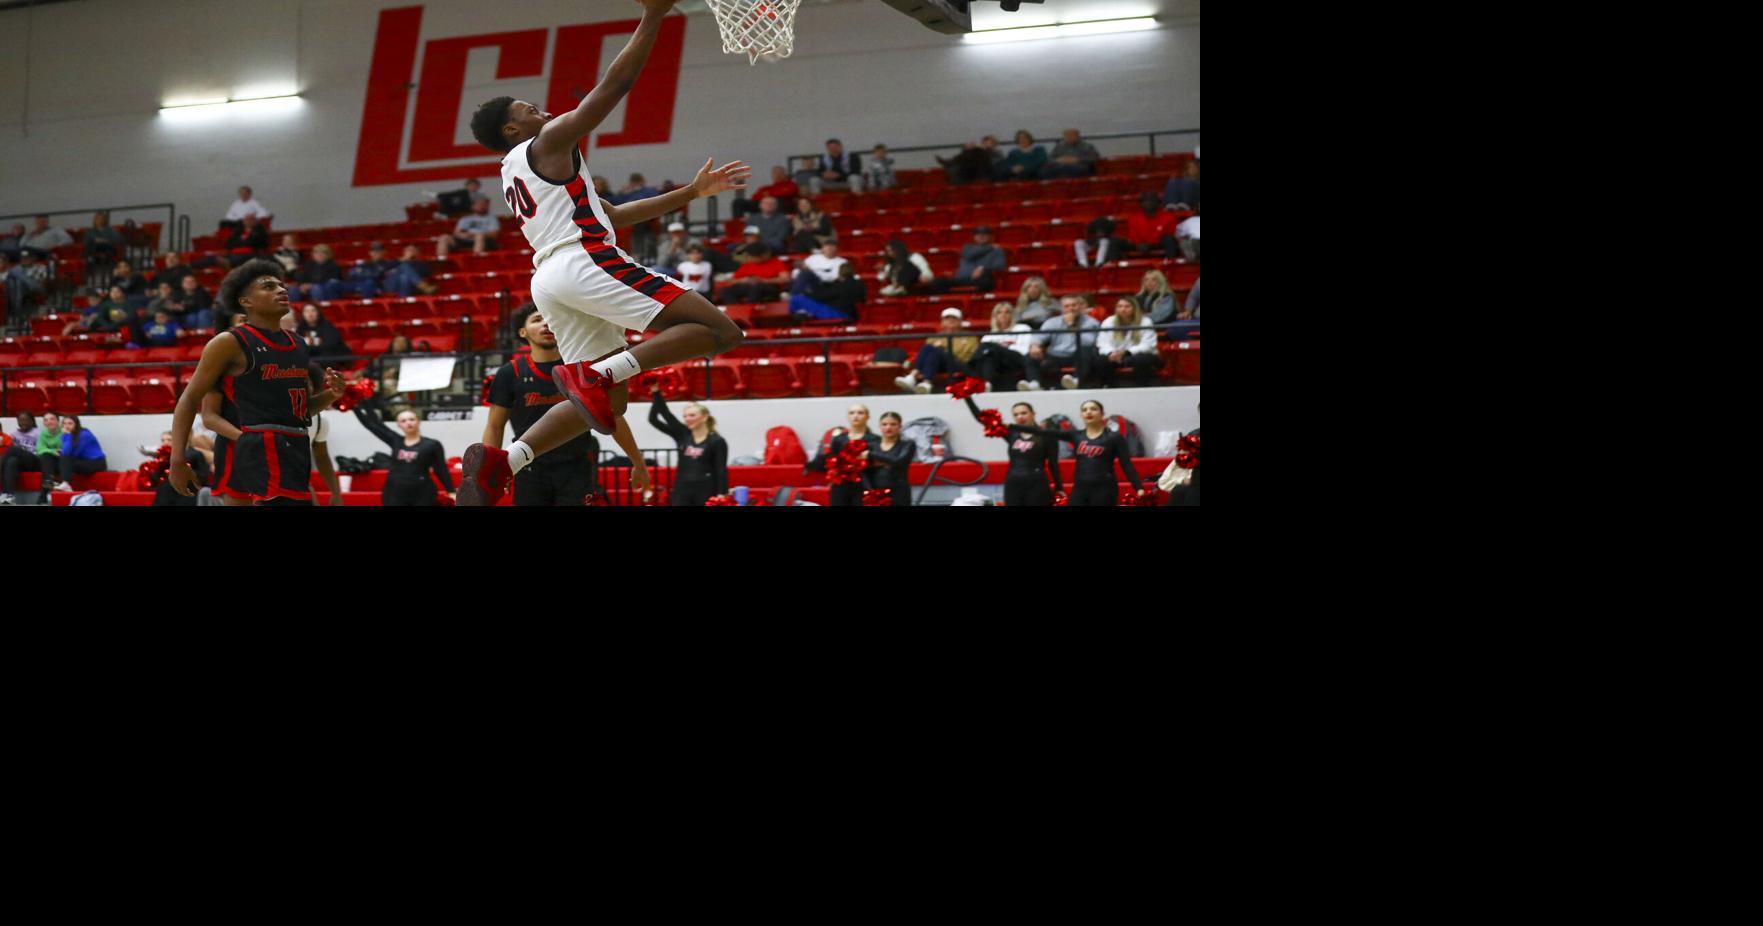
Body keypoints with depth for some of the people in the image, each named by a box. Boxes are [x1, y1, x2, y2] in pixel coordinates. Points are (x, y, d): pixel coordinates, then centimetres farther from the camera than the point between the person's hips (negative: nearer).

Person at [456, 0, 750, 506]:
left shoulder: (516, 175, 31)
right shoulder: (549, 142, 5)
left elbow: (614, 214, 32)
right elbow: (613, 85, -5)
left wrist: (691, 192, 30)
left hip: (552, 282, 9)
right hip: (585, 263, -9)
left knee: (606, 403, 14)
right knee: (720, 331, -15)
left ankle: (499, 461, -4)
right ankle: (596, 372, -28)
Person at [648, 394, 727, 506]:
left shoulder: (717, 441, -3)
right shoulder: (682, 435, 7)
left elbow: (721, 471, -7)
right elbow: (654, 420, 5)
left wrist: (722, 494, -18)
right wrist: (656, 392, -2)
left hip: (706, 493, -4)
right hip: (682, 491, 4)